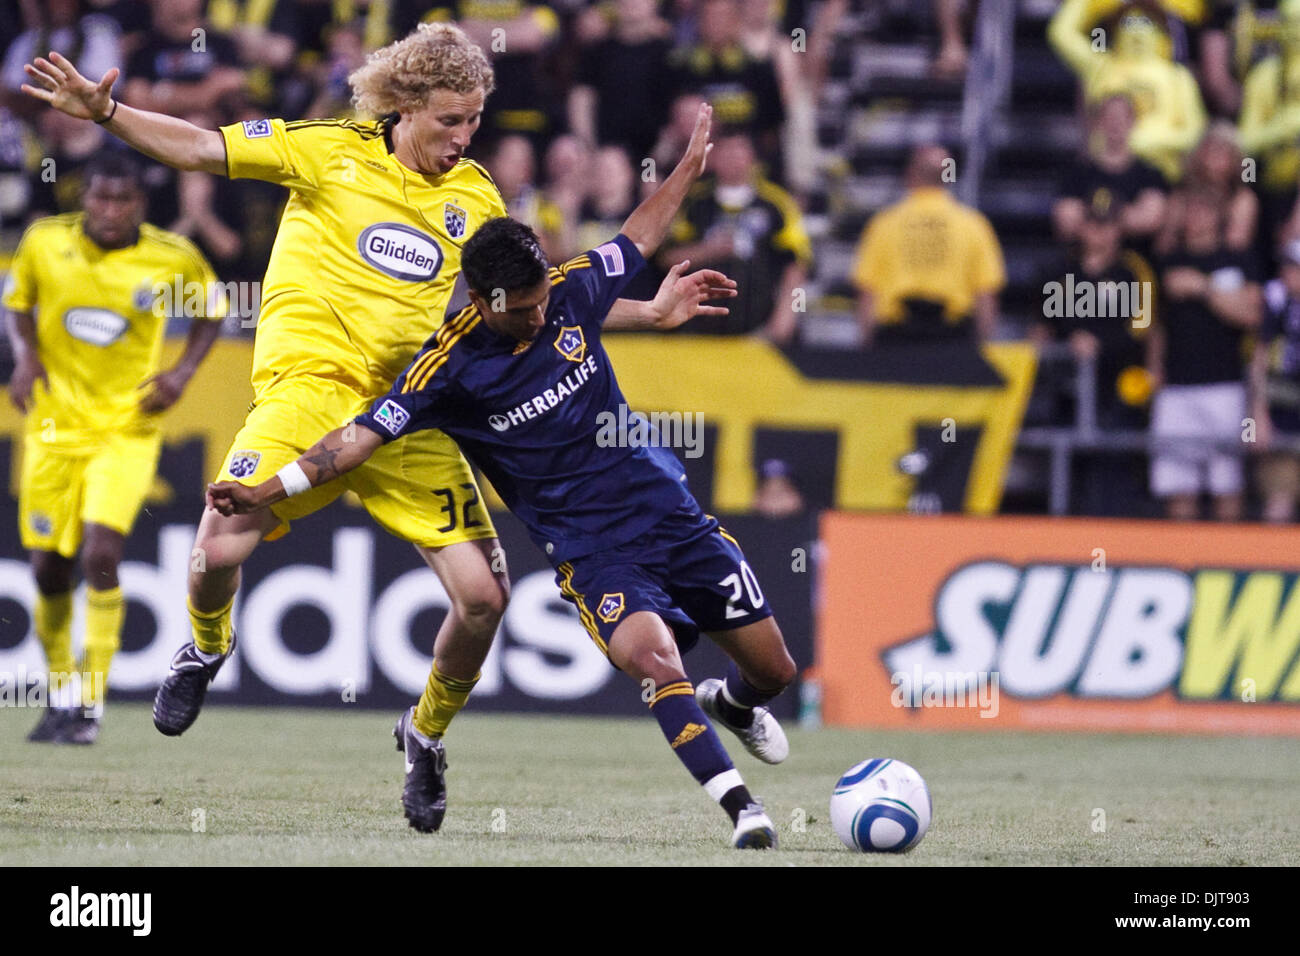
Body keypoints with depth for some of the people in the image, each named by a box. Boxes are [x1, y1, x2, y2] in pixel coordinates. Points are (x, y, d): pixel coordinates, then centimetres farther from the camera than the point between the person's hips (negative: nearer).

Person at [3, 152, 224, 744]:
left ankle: (90, 705, -11)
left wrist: (182, 372, -3)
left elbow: (211, 308, 11)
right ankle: (61, 692, 25)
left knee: (100, 555, -19)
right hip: (56, 423, 2)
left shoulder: (173, 259, -8)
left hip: (128, 429, -2)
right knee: (48, 568, 3)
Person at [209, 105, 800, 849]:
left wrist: (692, 163, 23)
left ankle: (735, 704, 44)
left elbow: (639, 238, 17)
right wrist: (269, 490, -24)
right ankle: (741, 807, -32)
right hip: (589, 546, -4)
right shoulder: (451, 367, -14)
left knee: (774, 669, 8)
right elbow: (366, 434, -15)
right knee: (654, 656, -32)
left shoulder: (570, 291, -3)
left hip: (669, 510, 5)